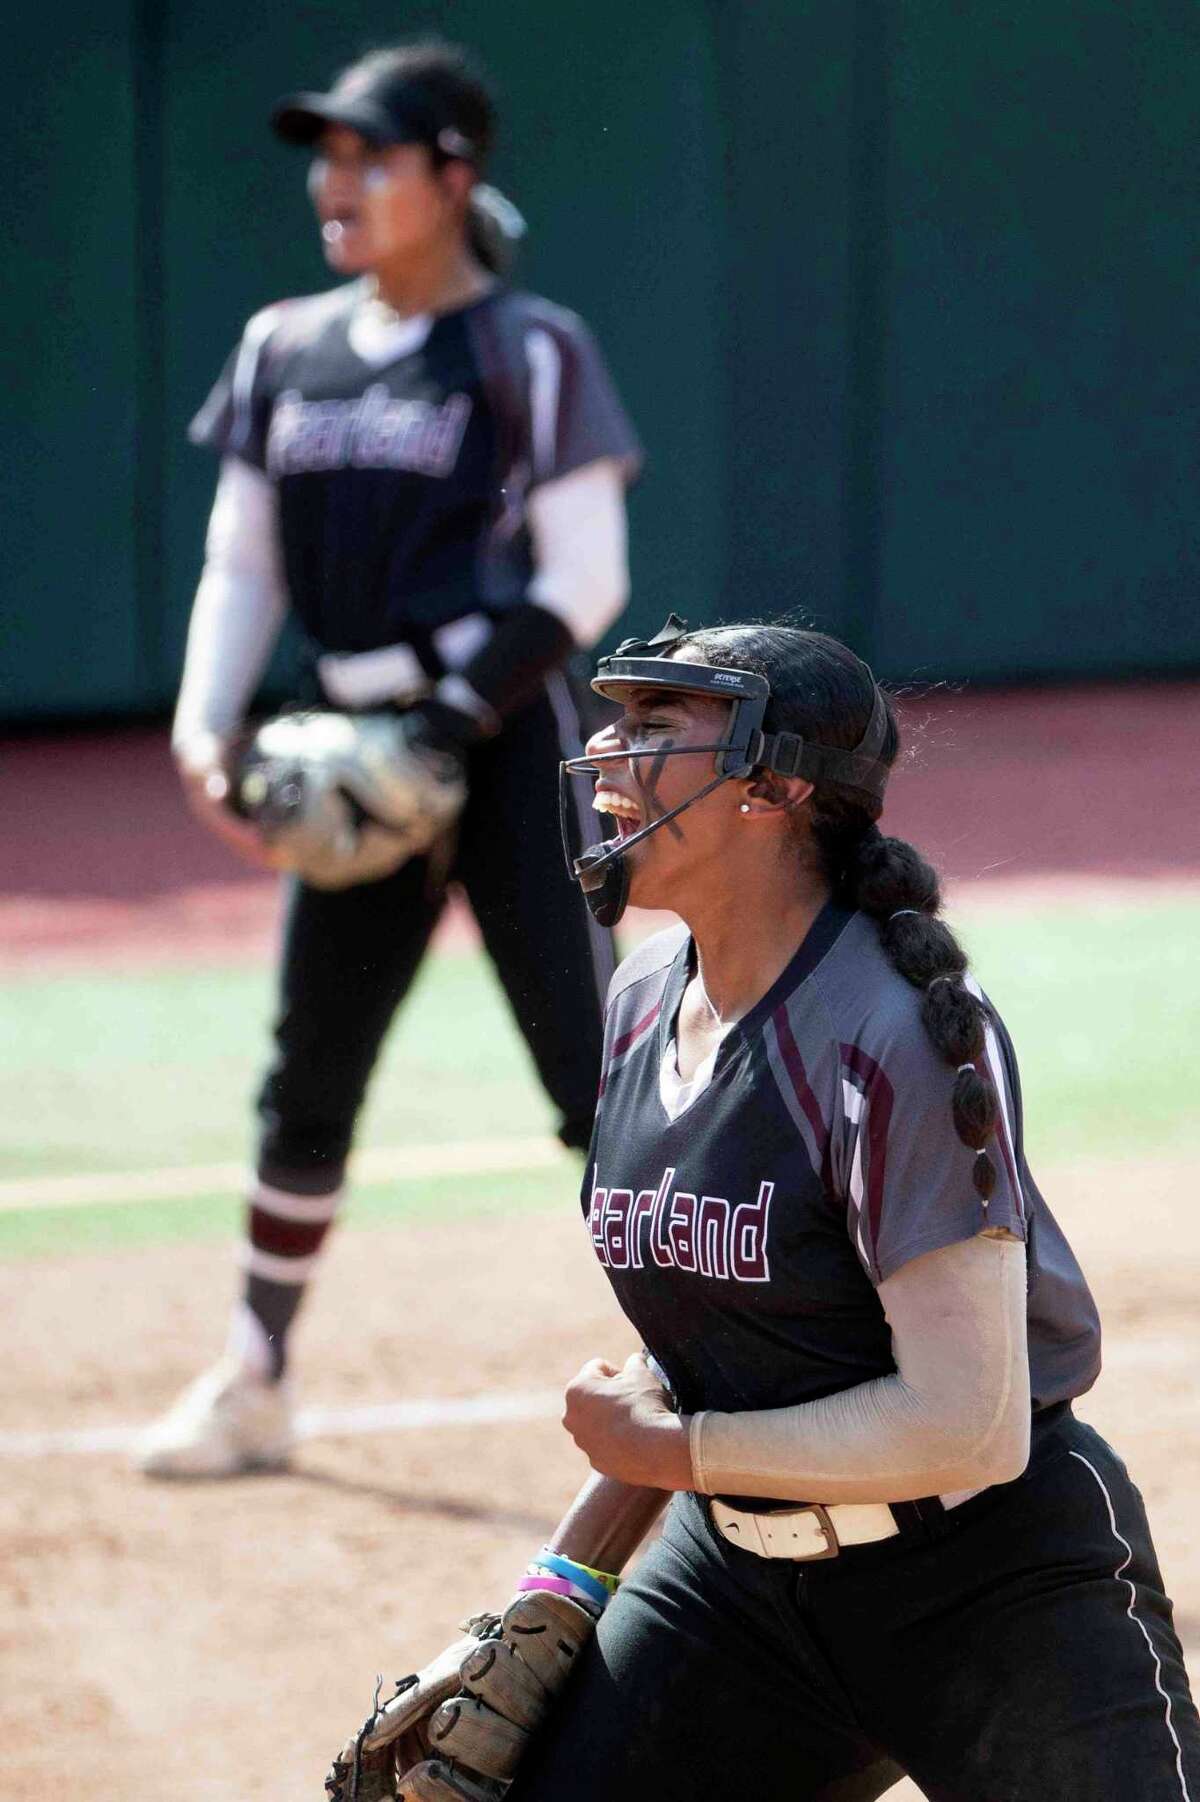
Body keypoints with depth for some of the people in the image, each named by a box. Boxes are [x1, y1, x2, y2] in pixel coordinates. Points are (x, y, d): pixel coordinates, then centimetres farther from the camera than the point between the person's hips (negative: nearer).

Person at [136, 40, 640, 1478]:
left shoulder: (528, 352, -6)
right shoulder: (284, 351, 10)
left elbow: (585, 577, -10)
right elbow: (241, 567, 12)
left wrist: (467, 714, -20)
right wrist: (205, 728, -3)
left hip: (503, 740, -6)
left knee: (594, 1073, -9)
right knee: (308, 1075, 12)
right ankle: (253, 1386, 23)